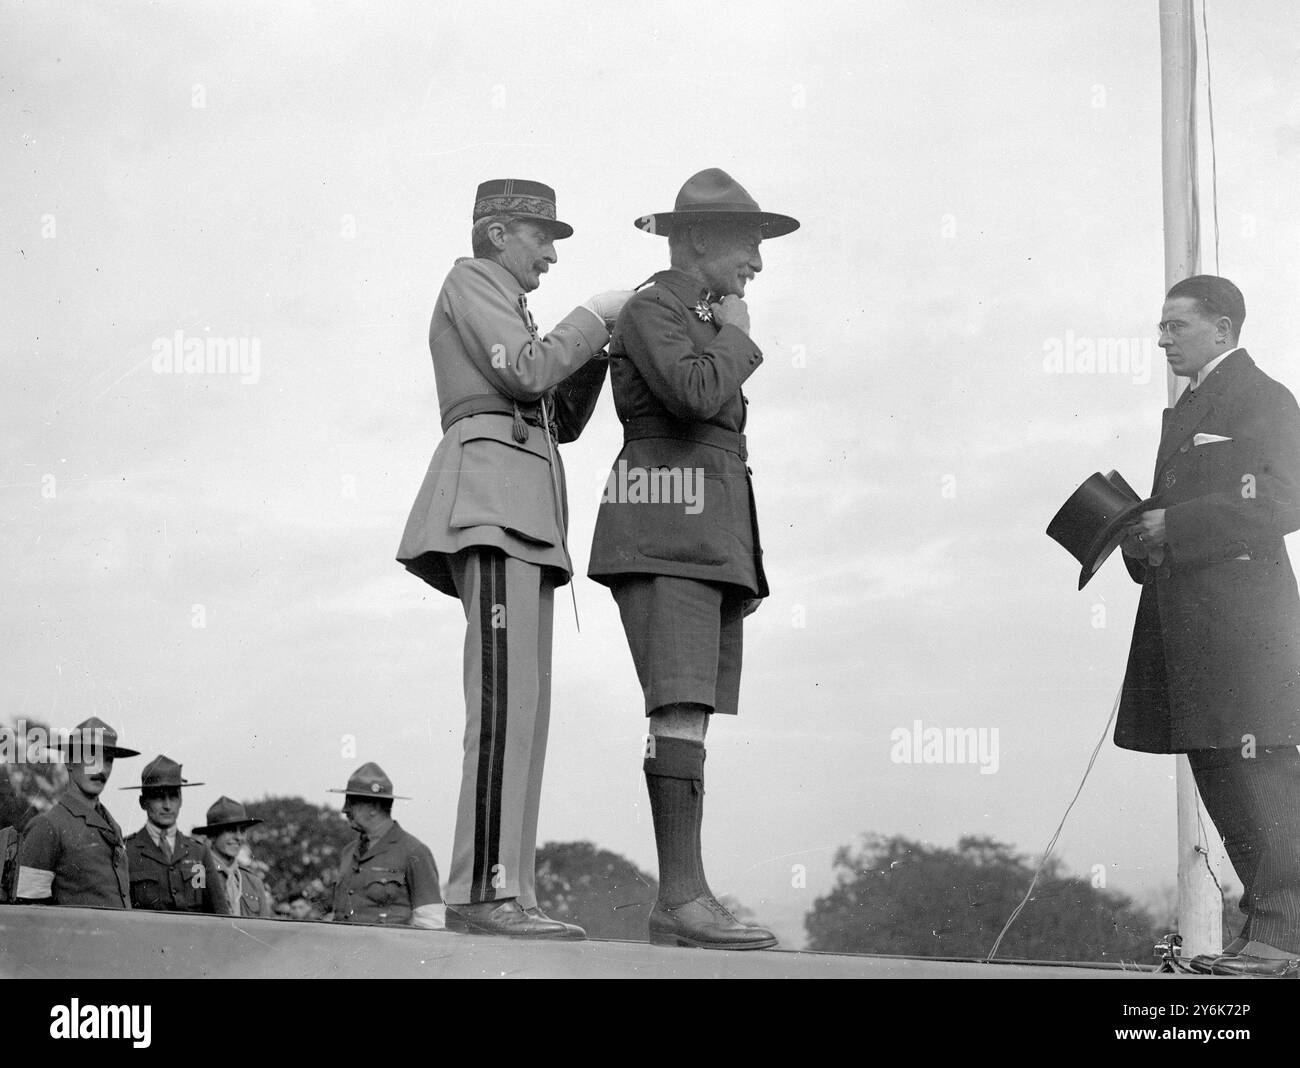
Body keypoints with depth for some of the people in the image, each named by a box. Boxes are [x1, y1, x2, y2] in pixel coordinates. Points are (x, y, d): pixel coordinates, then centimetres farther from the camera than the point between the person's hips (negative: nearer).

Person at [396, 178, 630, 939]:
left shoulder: (510, 316, 32)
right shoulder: (469, 284, 3)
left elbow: (563, 419, 26)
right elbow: (527, 373, -12)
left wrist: (596, 346, 13)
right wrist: (594, 314, -1)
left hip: (523, 512, 10)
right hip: (492, 486, -10)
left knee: (523, 705, 1)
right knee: (508, 693, -20)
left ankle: (504, 893, -4)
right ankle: (486, 889, -27)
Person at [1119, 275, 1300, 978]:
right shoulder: (1186, 408, 24)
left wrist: (1172, 527, -16)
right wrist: (1145, 536, 7)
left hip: (1240, 613, -9)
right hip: (1184, 617, 10)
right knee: (1214, 768, 9)